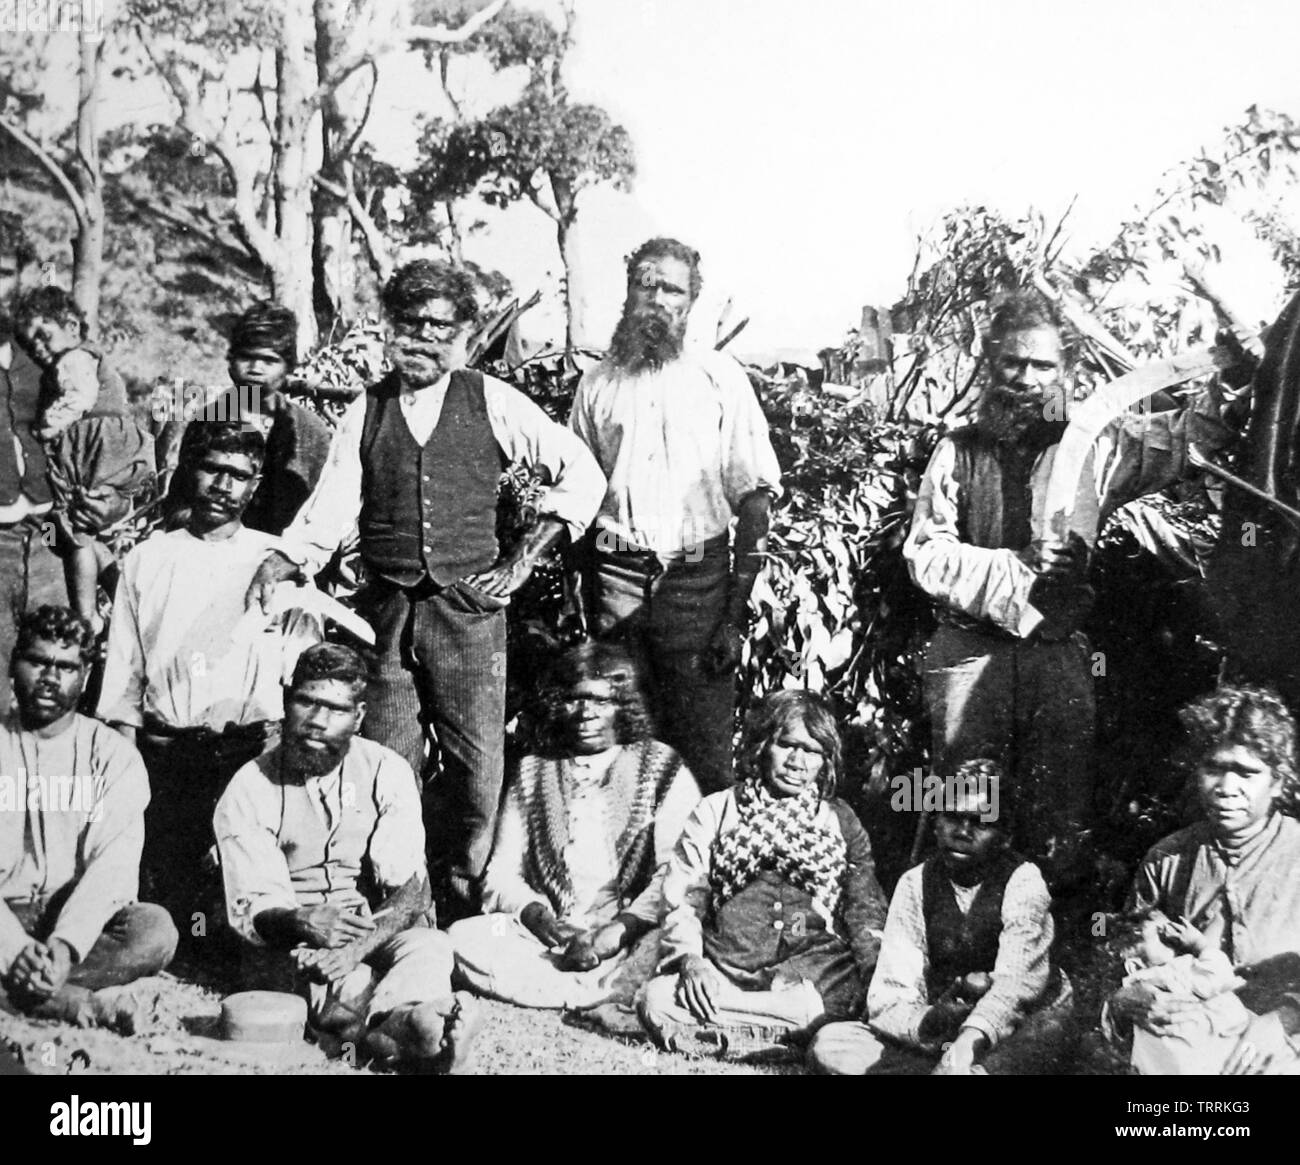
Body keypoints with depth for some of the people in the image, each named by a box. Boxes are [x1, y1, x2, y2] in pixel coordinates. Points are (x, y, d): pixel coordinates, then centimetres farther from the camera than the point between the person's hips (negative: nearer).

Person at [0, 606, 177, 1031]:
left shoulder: (113, 755, 4)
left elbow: (112, 865, -8)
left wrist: (66, 945, -26)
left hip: (83, 920, 0)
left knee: (154, 928, -30)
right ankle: (83, 1003, -29)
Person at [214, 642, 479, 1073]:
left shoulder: (387, 772, 0)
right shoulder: (249, 790, -2)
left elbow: (412, 889, -10)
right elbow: (253, 910, -9)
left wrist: (360, 945, -31)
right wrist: (300, 922, -34)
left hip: (378, 935, 1)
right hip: (291, 946, -1)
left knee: (430, 945, -32)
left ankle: (381, 1030, -62)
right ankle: (405, 1025, -61)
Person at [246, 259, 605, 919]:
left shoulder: (492, 403, 4)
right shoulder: (366, 412, 9)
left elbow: (580, 473, 8)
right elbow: (330, 512, 5)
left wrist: (525, 557, 5)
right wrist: (277, 564, -12)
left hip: (469, 610, -1)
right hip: (385, 611, 1)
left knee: (476, 772, -2)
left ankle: (467, 925, 13)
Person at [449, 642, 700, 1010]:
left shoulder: (665, 772, 9)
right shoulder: (532, 773, 19)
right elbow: (502, 875, 12)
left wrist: (616, 932, -19)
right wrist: (540, 918, -10)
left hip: (631, 941, -4)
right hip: (547, 937, 4)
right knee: (464, 938, -25)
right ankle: (614, 991, -28)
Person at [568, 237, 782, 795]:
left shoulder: (720, 377, 3)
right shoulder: (599, 383, 12)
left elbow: (754, 496, -1)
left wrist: (738, 609, -8)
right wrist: (585, 597, 3)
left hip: (698, 578, -2)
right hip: (616, 578, 2)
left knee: (705, 753, -4)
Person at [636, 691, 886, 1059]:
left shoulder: (839, 821, 17)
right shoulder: (715, 811, 14)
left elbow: (866, 910, 12)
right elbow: (681, 899, 7)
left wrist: (877, 972, -6)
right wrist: (689, 958, -13)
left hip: (815, 972, 0)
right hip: (726, 970, 1)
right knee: (657, 1000, -31)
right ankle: (796, 1029, -23)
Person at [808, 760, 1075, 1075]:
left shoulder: (1023, 881, -9)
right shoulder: (914, 884, -1)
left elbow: (1016, 979, -26)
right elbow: (888, 998, -10)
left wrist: (968, 1043, -45)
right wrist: (925, 1025, -34)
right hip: (937, 1042, 3)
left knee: (1052, 1029, -36)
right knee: (829, 1044, -20)